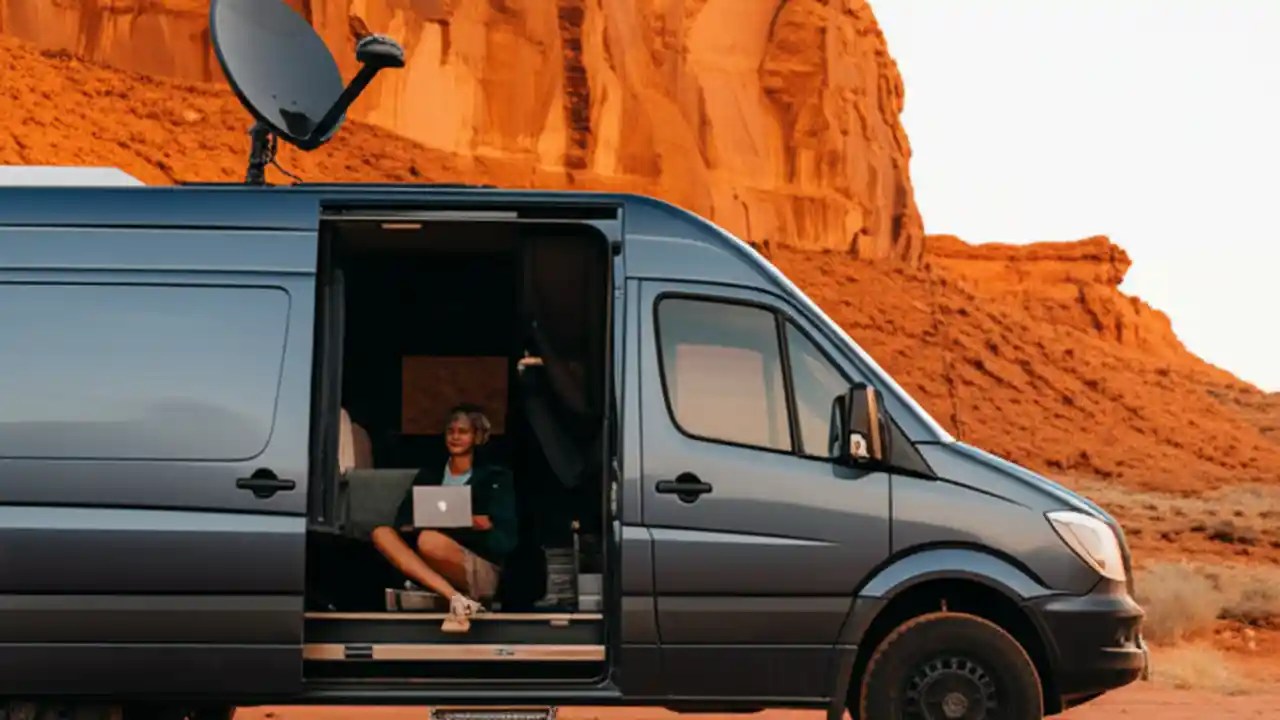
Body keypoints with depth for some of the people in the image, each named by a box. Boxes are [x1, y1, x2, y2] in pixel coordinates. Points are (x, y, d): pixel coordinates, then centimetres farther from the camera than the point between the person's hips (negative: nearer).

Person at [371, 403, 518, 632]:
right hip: (438, 568, 5)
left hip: (482, 569, -5)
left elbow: (504, 538, -1)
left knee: (429, 540, -33)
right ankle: (456, 598, -32)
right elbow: (403, 521, 4)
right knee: (382, 534, -20)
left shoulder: (495, 476, 7)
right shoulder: (428, 474, 17)